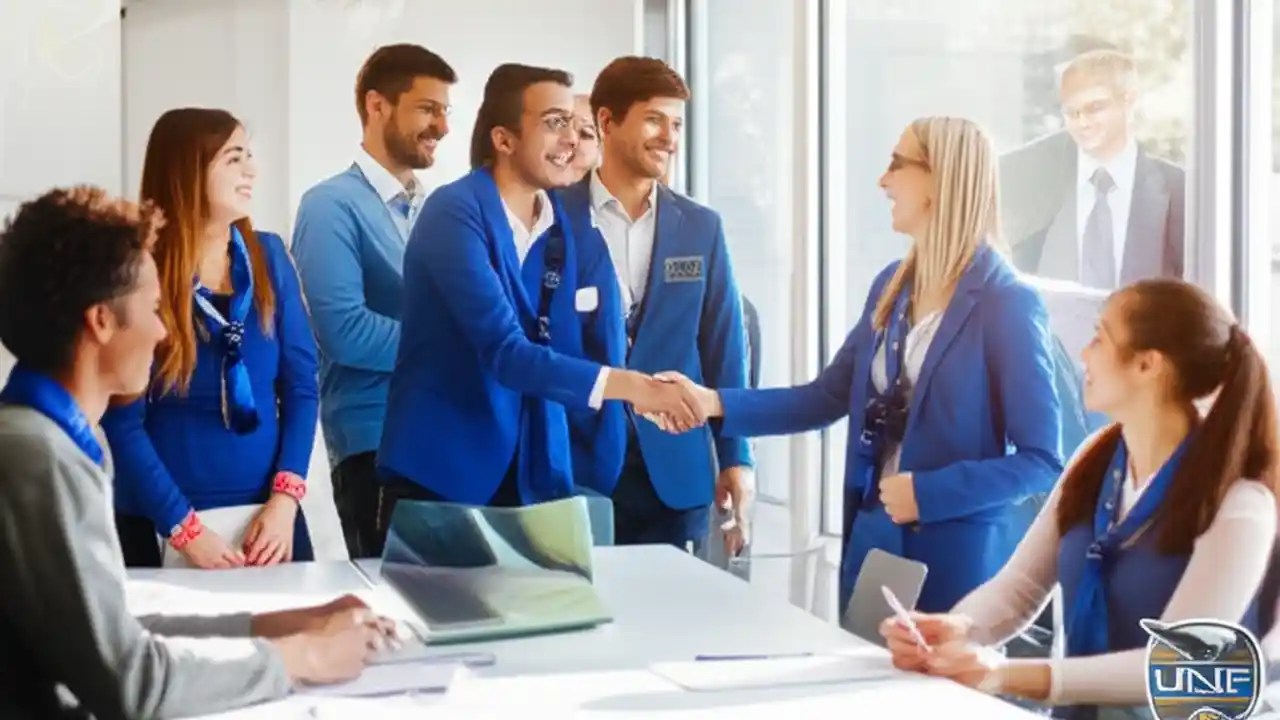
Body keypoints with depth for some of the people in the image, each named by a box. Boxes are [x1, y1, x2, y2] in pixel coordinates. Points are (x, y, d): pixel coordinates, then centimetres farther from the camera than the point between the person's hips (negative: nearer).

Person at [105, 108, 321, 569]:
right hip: (161, 523, -4)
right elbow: (121, 421, -12)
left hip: (265, 510, 4)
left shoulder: (268, 256, 3)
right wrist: (185, 529, -16)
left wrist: (285, 497, -8)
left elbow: (301, 383, 3)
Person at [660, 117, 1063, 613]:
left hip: (958, 558, -6)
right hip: (873, 541, 7)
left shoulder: (1008, 304, -13)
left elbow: (1040, 461, -14)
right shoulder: (893, 286, 8)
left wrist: (927, 493, -20)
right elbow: (829, 396, 10)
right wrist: (715, 404, 1)